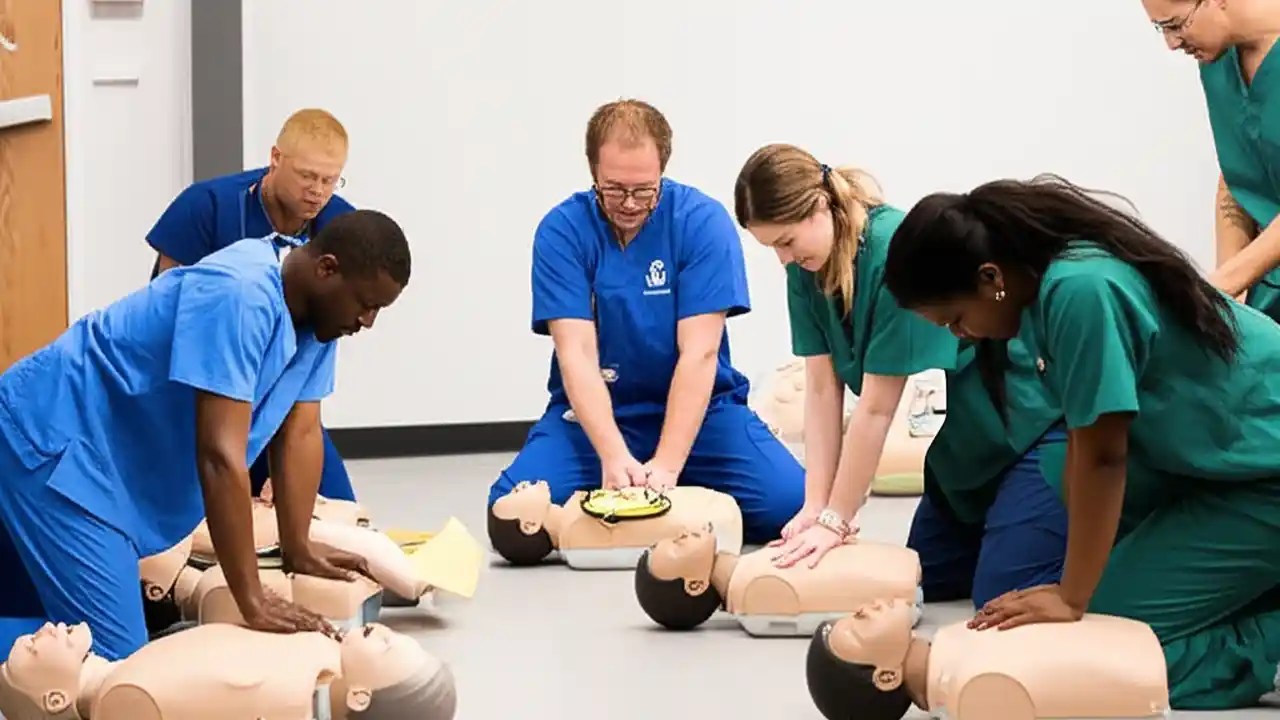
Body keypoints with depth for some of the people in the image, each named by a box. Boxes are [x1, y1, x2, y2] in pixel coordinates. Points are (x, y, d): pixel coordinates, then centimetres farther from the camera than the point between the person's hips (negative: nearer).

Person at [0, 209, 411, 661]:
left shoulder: (316, 311, 1)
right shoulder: (241, 296, -28)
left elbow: (301, 434, 8)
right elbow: (220, 454, -30)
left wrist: (298, 550, 6)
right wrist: (253, 604, -28)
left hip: (85, 453, 11)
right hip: (51, 443, -11)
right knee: (111, 654, -18)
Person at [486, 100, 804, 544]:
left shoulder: (704, 221, -12)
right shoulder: (561, 231, -10)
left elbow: (699, 353, -18)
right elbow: (576, 354, -17)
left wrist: (666, 465, -28)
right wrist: (614, 455, -33)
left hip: (697, 407, 0)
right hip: (593, 411, 0)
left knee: (786, 502, -24)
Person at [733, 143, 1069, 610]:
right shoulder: (807, 267, -6)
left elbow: (876, 408, -26)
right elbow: (822, 390, -5)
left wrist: (835, 519, -21)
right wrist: (816, 505, -11)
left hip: (1031, 426, -8)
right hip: (966, 444, 8)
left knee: (1001, 599, -16)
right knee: (927, 581, 5)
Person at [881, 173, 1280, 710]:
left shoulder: (1079, 290, -26)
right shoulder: (1045, 282, 2)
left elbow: (1101, 457, -22)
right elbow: (1082, 447, 3)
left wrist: (1072, 599, -16)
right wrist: (1072, 584, 3)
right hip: (1215, 458, 10)